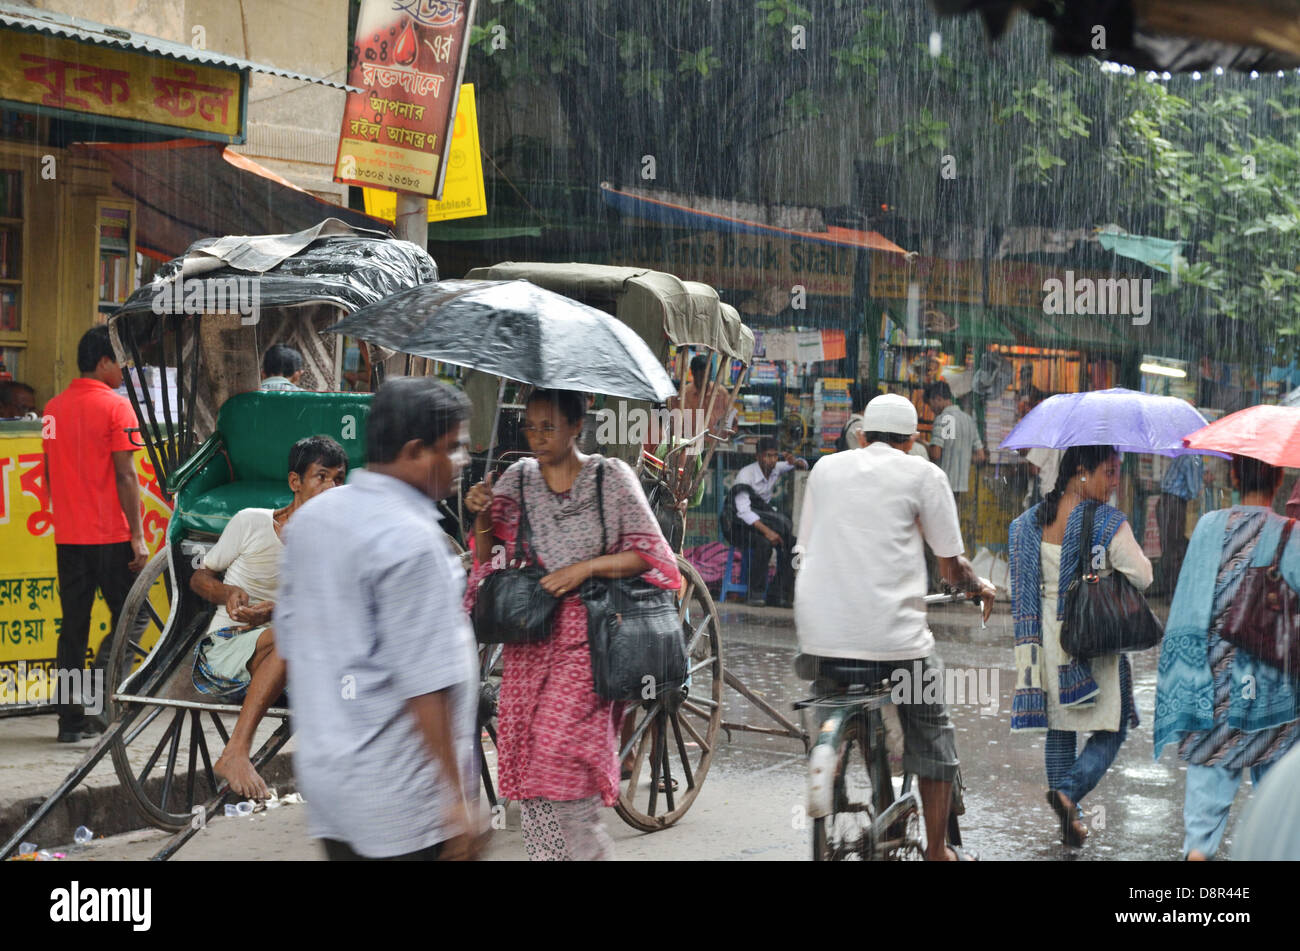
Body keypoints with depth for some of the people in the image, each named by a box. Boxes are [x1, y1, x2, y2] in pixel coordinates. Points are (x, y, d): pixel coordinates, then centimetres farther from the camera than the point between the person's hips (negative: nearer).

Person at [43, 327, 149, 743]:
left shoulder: (54, 407, 10)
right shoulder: (115, 406, -9)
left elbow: (48, 476, 15)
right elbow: (125, 476, -13)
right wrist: (138, 535, -11)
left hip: (68, 537, 6)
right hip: (110, 536, -6)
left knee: (74, 626, 9)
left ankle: (71, 719, 11)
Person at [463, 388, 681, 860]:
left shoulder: (611, 477, 0)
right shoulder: (518, 477, 10)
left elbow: (648, 552, -2)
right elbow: (485, 556, 13)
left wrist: (587, 567, -14)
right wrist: (481, 517, -7)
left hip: (587, 631, -4)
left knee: (559, 745, -15)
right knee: (521, 751, 1)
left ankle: (590, 846, 5)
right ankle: (545, 852, 15)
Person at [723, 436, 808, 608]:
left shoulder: (776, 468, 1)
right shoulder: (746, 474, -20)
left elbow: (804, 465, 18)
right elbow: (743, 511, -29)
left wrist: (795, 462, -8)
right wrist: (766, 530, -39)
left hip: (763, 518, 7)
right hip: (741, 523, -7)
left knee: (790, 541, -19)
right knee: (764, 543, -35)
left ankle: (780, 593, -16)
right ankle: (755, 593, -23)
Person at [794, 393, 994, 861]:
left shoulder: (826, 467, 16)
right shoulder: (923, 474, 6)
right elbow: (951, 566, 7)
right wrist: (982, 587, 29)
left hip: (820, 633, 3)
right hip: (893, 634, -3)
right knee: (932, 733, 16)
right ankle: (938, 851, 22)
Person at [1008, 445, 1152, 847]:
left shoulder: (1029, 522, 2)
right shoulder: (1109, 523, -14)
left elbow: (1022, 585, 7)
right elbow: (1142, 577, -12)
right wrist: (1108, 578, 6)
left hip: (1047, 641, 5)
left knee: (1059, 730, 16)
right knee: (1111, 731, 6)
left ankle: (1071, 822, 21)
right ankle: (1069, 790, -17)